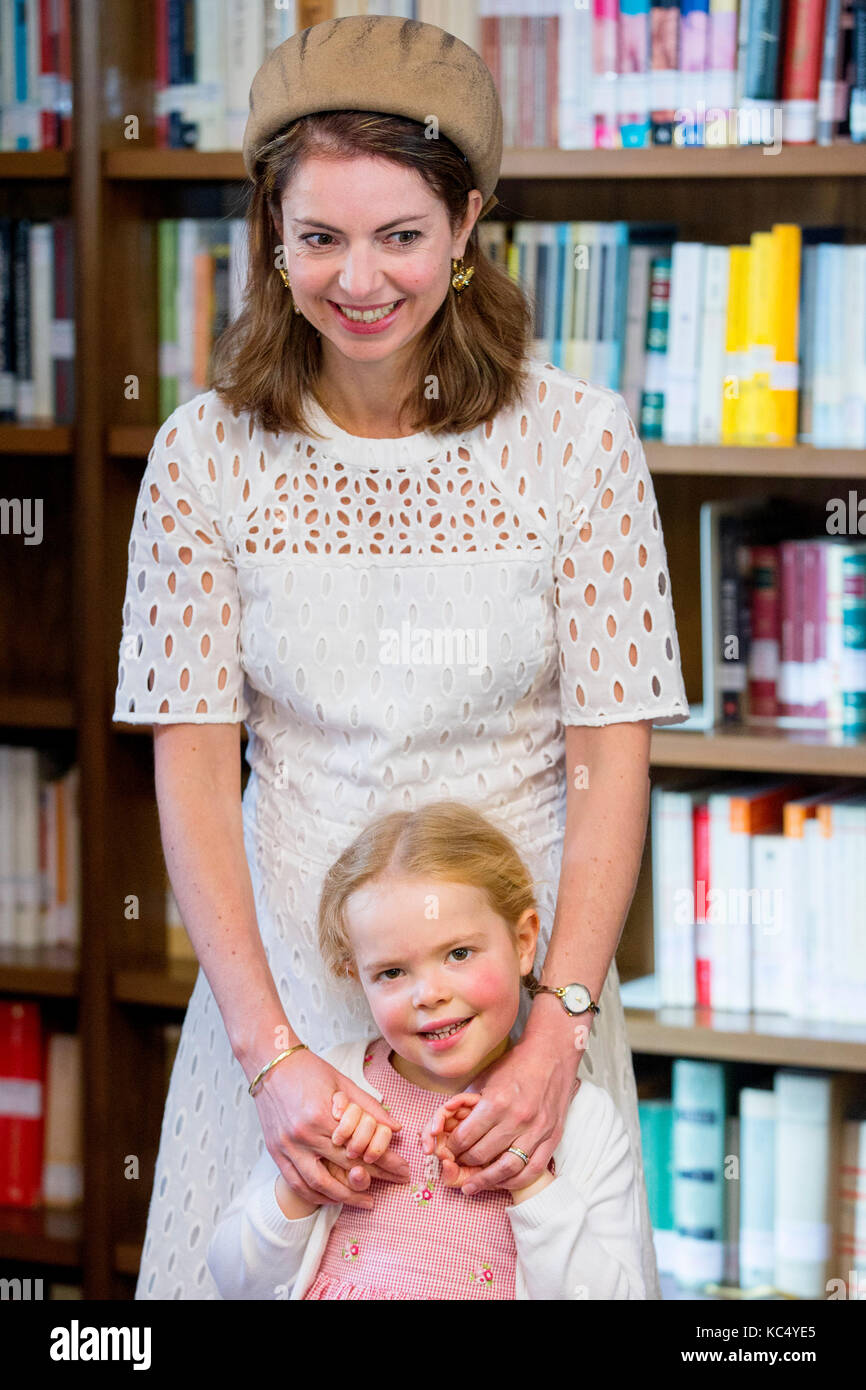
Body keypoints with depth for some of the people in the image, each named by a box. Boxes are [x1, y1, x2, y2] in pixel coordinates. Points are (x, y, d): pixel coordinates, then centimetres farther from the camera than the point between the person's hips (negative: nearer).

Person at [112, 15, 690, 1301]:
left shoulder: (578, 438, -7)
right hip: (282, 963, 1)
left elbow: (611, 755, -8)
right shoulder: (206, 454, -5)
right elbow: (193, 767, -6)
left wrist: (558, 1032, -18)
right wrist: (269, 1051, -16)